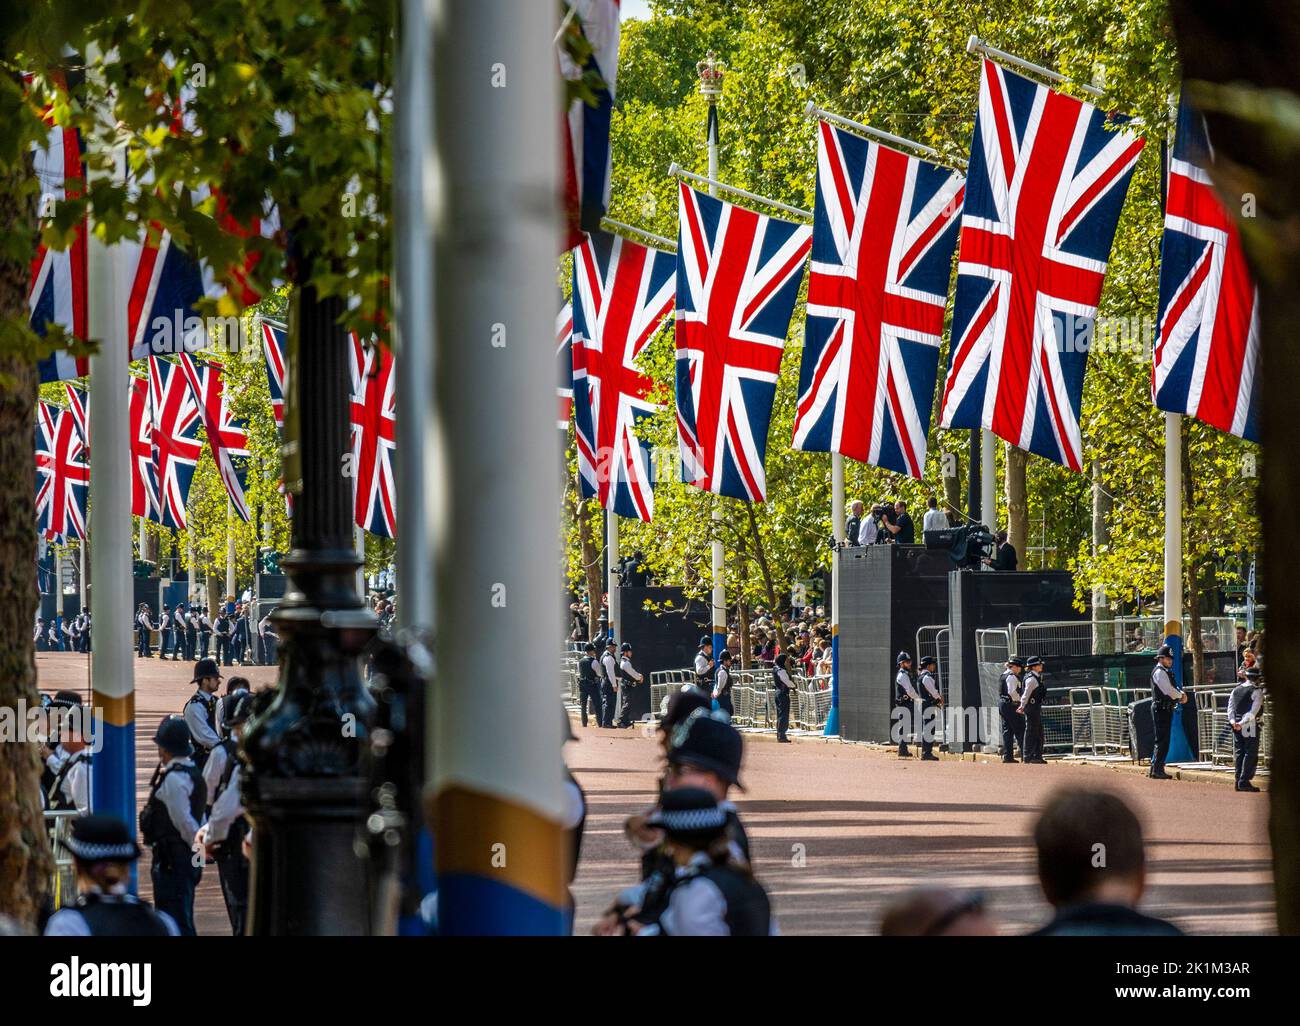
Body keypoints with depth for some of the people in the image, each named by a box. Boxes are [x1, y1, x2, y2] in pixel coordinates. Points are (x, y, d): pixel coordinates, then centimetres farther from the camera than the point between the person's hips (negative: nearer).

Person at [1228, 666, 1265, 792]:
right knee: (1251, 754, -3)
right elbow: (1253, 711, -16)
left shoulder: (1236, 690, 12)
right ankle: (1244, 782, -10)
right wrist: (1242, 723, -19)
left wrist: (1233, 721, -6)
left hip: (1236, 725, 6)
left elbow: (1230, 707, 6)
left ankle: (1239, 781, 9)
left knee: (1239, 753, 10)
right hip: (1250, 726, -6)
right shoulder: (1257, 691, -7)